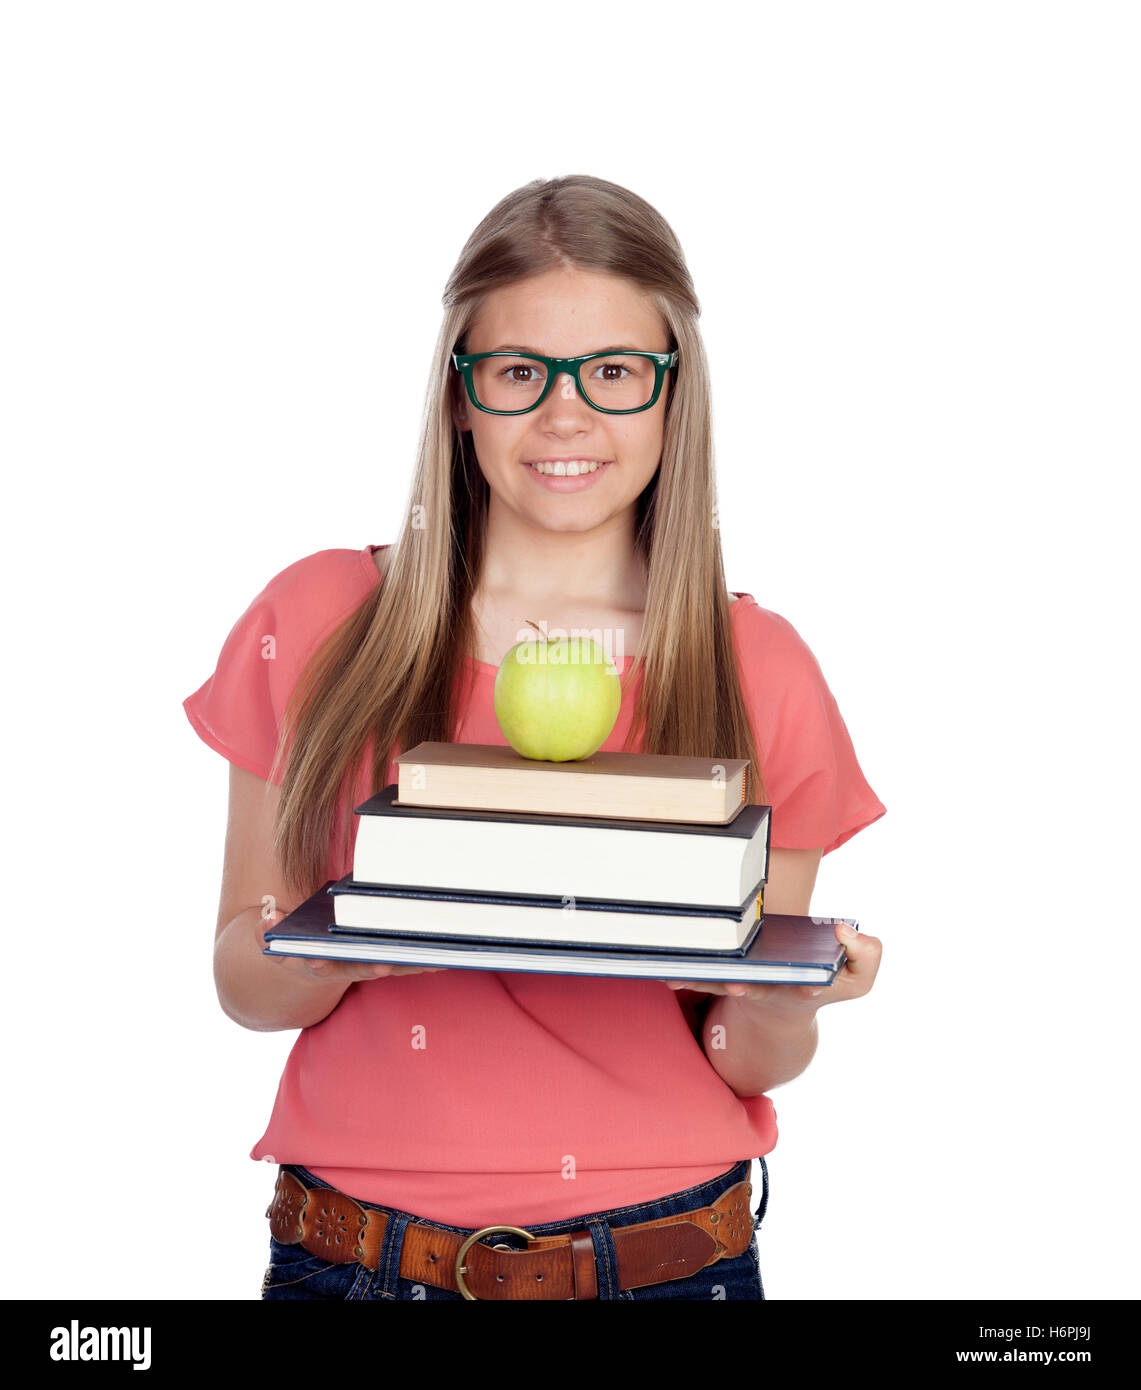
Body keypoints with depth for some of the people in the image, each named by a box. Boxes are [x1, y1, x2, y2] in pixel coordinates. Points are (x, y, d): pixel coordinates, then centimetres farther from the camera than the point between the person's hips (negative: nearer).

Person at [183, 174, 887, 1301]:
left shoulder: (760, 670, -3)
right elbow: (245, 987, 2)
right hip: (352, 1250, 0)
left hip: (664, 1256, 0)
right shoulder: (317, 624, -3)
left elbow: (759, 1064, 3)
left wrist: (773, 1013, -18)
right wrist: (334, 953, -19)